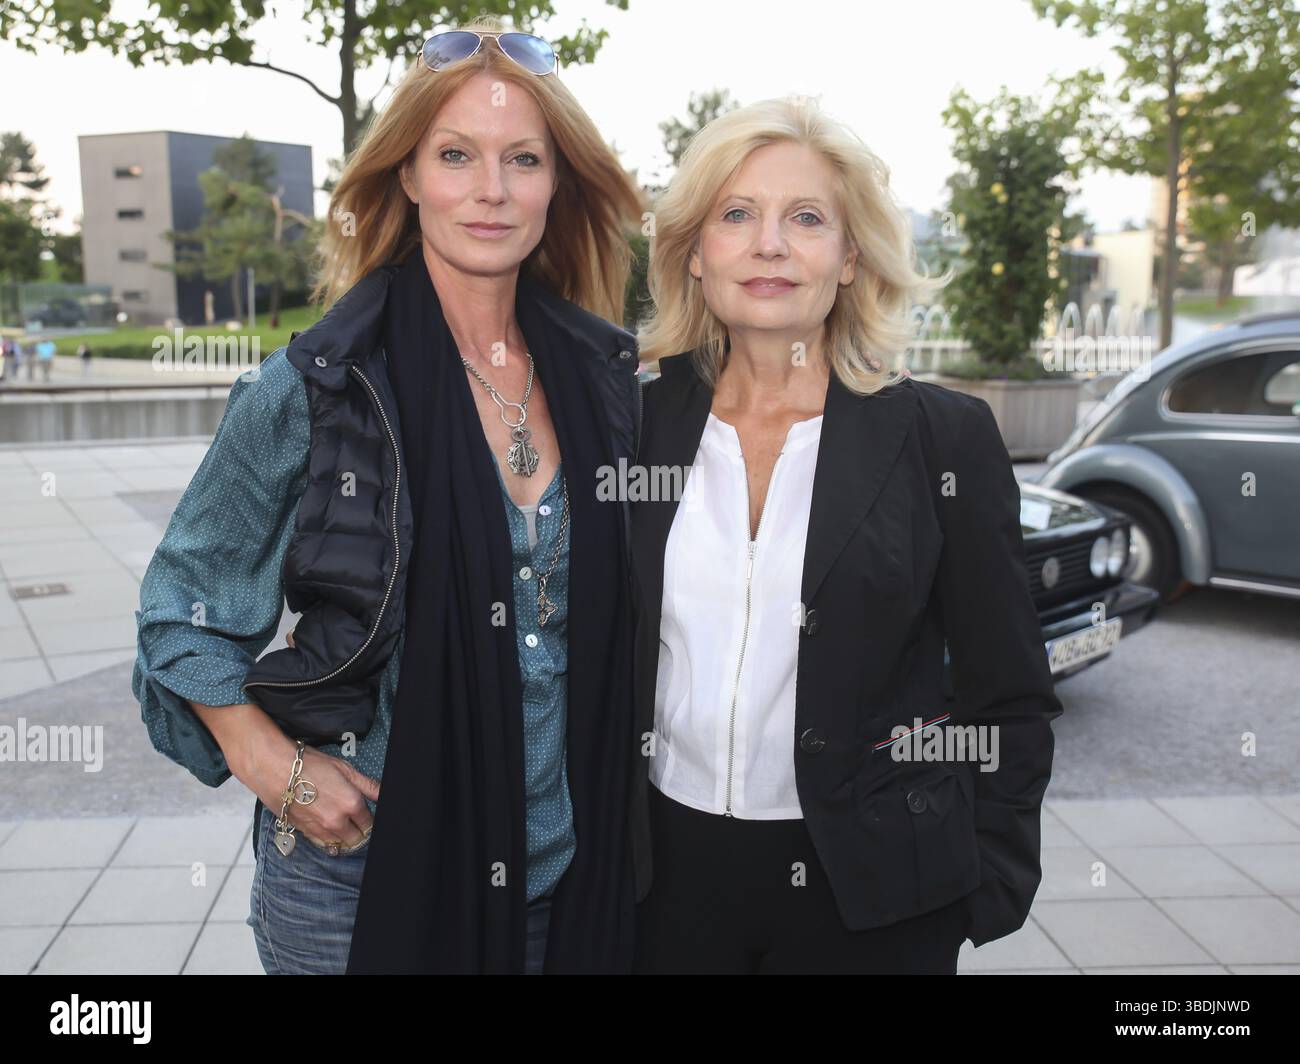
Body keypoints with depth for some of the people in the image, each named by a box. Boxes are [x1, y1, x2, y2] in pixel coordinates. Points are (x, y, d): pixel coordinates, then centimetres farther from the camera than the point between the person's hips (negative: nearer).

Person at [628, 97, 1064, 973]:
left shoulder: (947, 435, -7)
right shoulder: (639, 424, -1)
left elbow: (1011, 697, -2)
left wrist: (991, 889, -5)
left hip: (871, 889, -2)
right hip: (668, 873, 2)